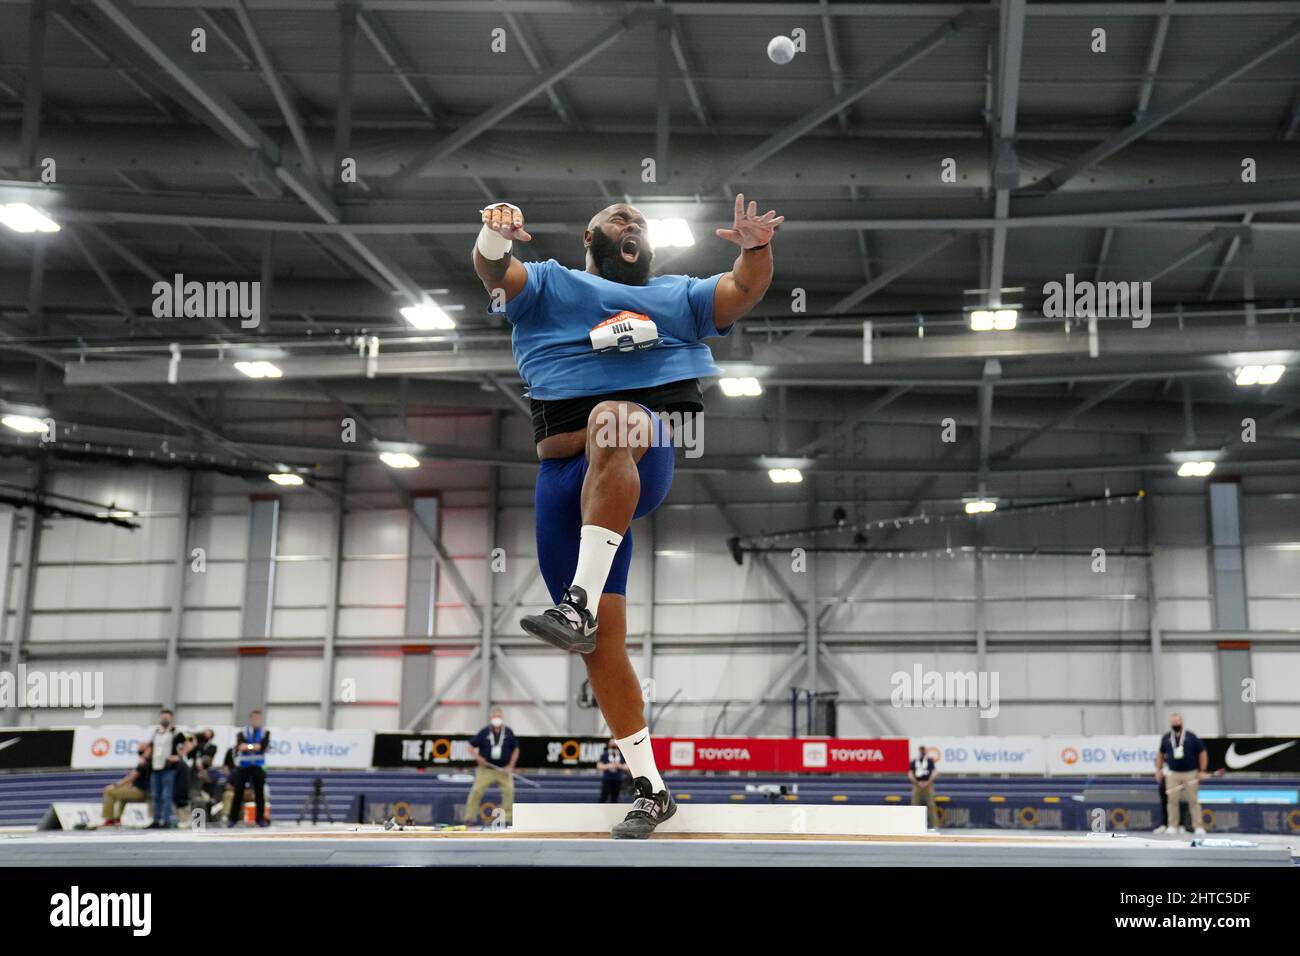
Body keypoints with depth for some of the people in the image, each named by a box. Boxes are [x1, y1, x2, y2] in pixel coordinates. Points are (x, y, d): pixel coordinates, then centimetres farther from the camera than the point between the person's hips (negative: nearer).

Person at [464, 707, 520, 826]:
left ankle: (507, 817, 3)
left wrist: (511, 765, 1)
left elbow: (516, 749, 10)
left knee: (509, 790, -10)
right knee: (476, 791, -10)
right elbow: (471, 747, 3)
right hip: (486, 769, -1)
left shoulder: (508, 732, 1)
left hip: (504, 770, 2)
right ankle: (470, 816, 0)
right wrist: (477, 756, -16)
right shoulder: (484, 733, -4)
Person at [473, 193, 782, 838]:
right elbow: (492, 272, 3)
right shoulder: (548, 287, 22)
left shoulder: (678, 295, 27)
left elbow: (746, 290, 13)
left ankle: (581, 604, -46)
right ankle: (650, 789, 8)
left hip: (648, 462, -1)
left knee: (612, 420, -38)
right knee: (604, 642, -4)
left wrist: (755, 247, -9)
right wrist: (494, 234, -21)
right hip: (563, 480, 1)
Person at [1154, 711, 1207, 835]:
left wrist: (1202, 771, -1)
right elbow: (1160, 754, 19)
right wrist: (1158, 769, 13)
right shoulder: (1166, 738, 6)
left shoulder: (1191, 737, -2)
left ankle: (1199, 827, 4)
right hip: (1173, 774, 2)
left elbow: (1202, 753, 2)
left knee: (1193, 800, 0)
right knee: (1172, 800, 1)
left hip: (1190, 774, -2)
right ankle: (1171, 826, 9)